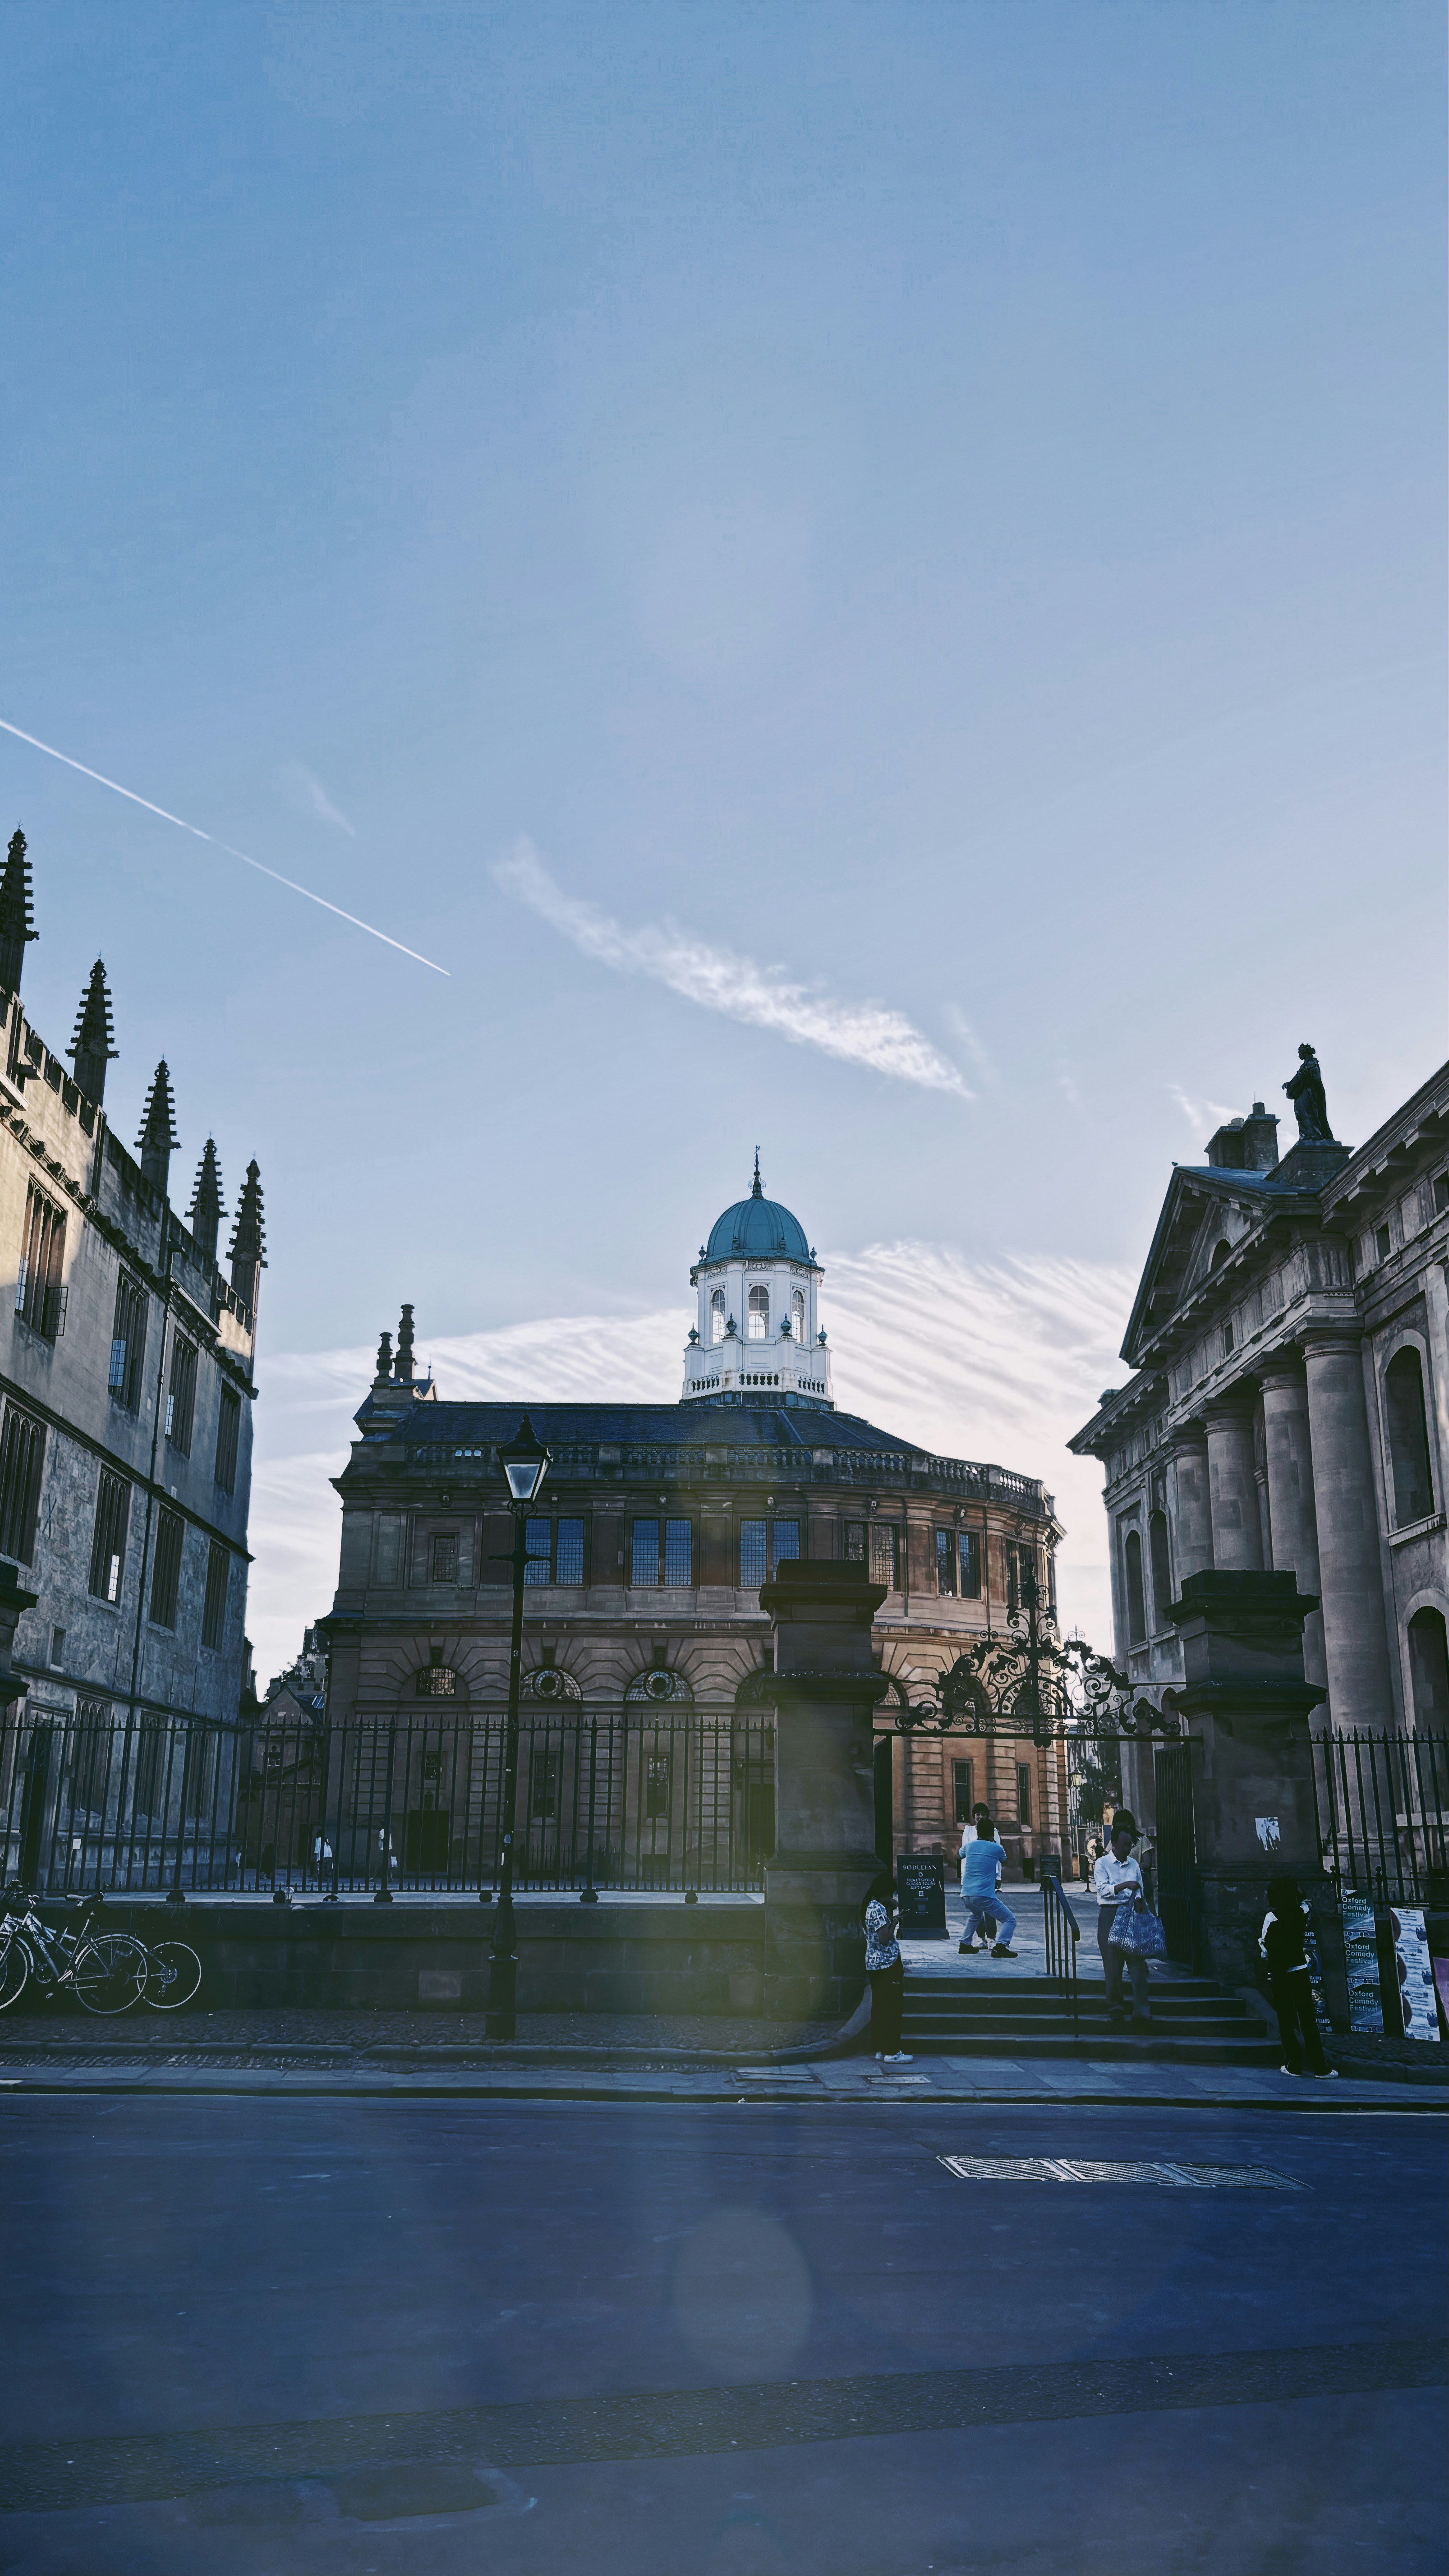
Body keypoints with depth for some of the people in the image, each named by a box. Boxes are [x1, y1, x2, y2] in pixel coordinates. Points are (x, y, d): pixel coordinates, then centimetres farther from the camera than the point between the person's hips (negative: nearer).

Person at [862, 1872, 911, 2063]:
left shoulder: (870, 1906, 11)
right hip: (887, 1963, -10)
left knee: (879, 2006, 12)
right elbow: (885, 1938, -22)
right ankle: (892, 2052, -2)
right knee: (892, 2007, -4)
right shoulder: (879, 1909, -18)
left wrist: (891, 1907, 12)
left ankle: (881, 2049, 17)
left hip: (873, 1962, 10)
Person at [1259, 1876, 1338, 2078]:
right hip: (1300, 1972, 3)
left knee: (1286, 2021, 6)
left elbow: (1266, 1948, -8)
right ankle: (1319, 2066, 6)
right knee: (1308, 2020, 6)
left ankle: (1293, 2065, 7)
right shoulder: (1301, 1913, -3)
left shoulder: (1271, 1917, -11)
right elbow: (1302, 1901, 22)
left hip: (1279, 1975, -3)